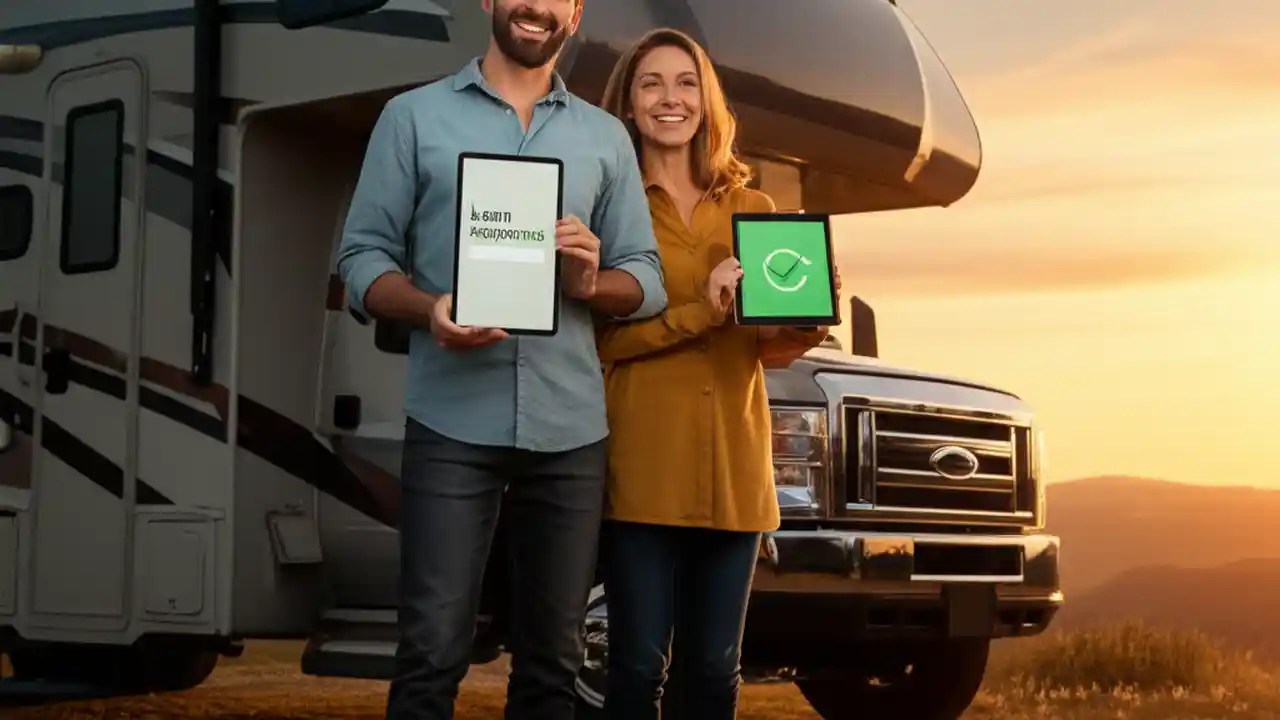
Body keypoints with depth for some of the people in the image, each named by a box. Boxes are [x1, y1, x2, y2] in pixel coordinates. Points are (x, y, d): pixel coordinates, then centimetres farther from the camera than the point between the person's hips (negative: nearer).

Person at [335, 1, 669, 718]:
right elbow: (363, 256, 3)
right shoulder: (414, 116, 7)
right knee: (434, 652, -5)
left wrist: (593, 282, -9)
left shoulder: (606, 136, 14)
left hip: (571, 426, 3)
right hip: (453, 422, -3)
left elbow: (648, 281, 13)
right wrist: (429, 309, -17)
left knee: (554, 657, 8)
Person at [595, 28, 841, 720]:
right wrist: (701, 312, -18)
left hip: (734, 466, 4)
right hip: (643, 464, -4)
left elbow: (775, 338, 15)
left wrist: (800, 334, -8)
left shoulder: (754, 208, 14)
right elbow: (599, 336, -8)